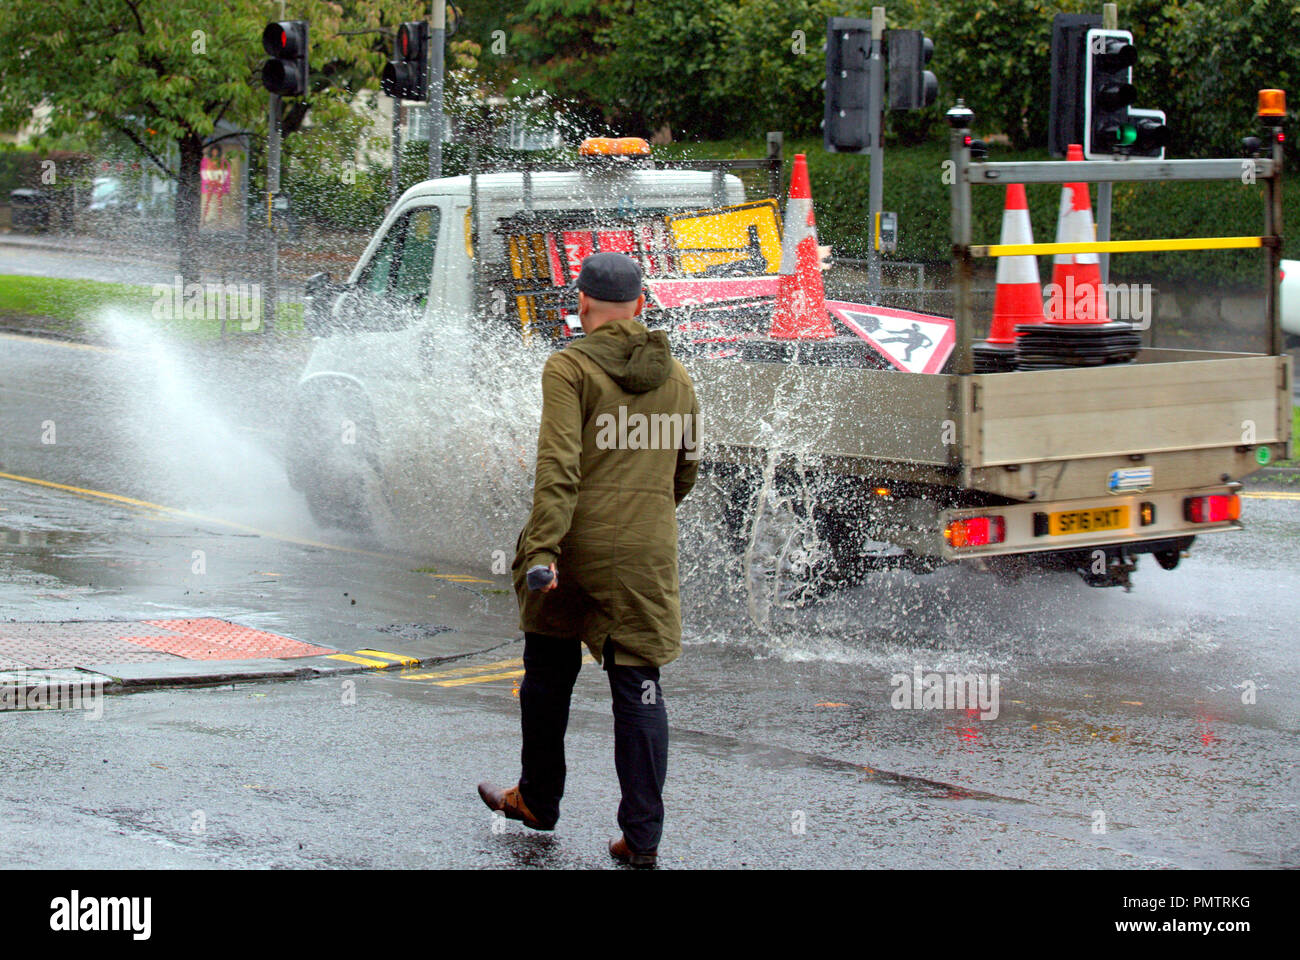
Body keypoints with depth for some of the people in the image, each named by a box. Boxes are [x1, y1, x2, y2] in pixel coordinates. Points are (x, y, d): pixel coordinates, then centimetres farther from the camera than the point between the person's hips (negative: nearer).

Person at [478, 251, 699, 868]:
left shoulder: (570, 367, -6)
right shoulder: (675, 376, 9)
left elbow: (558, 466, -18)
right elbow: (685, 470, 19)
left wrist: (542, 550, -23)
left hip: (576, 542, -3)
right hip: (648, 553, 3)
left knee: (550, 672, 17)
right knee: (638, 685, 2)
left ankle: (538, 800, 31)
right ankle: (642, 835, -2)